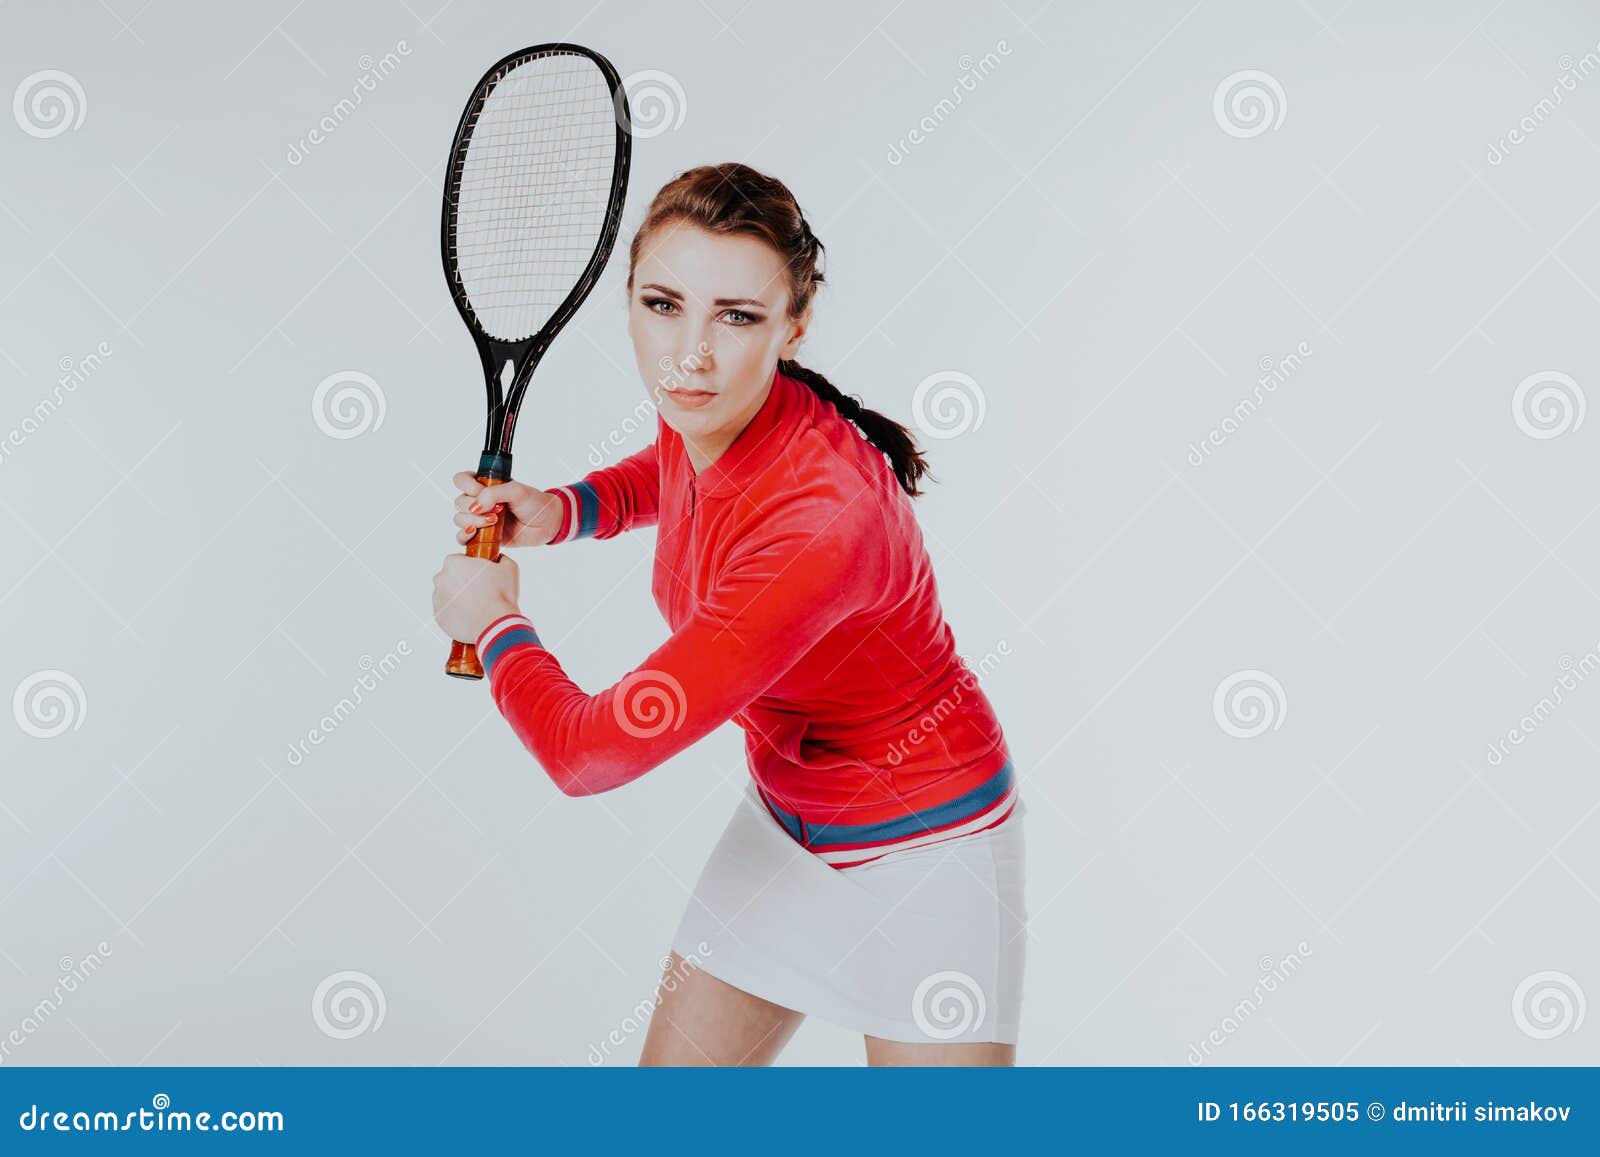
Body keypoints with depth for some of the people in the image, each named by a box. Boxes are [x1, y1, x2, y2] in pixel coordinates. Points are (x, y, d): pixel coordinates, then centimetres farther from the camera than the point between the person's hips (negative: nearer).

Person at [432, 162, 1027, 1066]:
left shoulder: (823, 519, -37)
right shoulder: (696, 413, -12)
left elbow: (589, 751, -32)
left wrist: (496, 624, -12)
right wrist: (557, 511, -2)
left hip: (921, 844, -7)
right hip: (784, 813, 7)